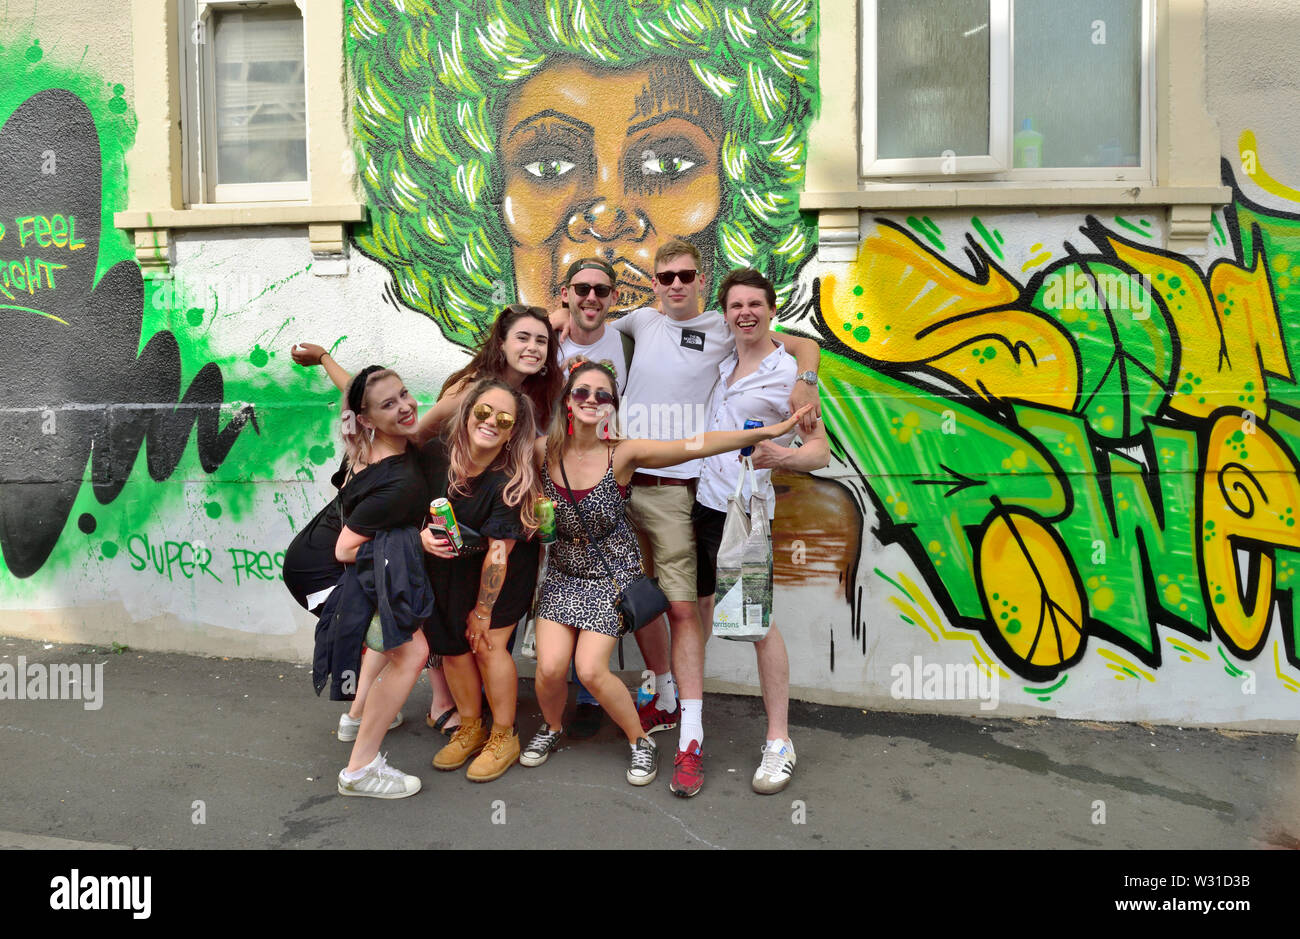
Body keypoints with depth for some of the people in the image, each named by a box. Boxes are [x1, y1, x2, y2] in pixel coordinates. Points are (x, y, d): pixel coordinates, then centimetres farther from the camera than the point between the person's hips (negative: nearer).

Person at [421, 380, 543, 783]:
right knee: (452, 645, 2)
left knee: (487, 643, -10)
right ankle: (470, 729, 25)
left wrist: (483, 610, -16)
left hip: (505, 572, -4)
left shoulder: (510, 482, -27)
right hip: (450, 562, 4)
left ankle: (504, 737, 12)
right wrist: (423, 534, -21)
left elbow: (498, 552, -23)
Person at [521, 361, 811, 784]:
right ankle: (552, 727, 26)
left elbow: (695, 445, -26)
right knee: (550, 667, -8)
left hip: (613, 575, -3)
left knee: (591, 669, -12)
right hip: (564, 573, 3)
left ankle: (640, 741, 14)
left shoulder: (623, 452, -17)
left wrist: (771, 430, -34)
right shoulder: (544, 450, -9)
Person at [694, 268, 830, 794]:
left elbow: (820, 452, -12)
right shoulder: (724, 361, 11)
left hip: (743, 508, -6)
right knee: (696, 606, 17)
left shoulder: (788, 375, -9)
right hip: (701, 498, 7)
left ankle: (779, 742, 2)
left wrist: (780, 456, -32)